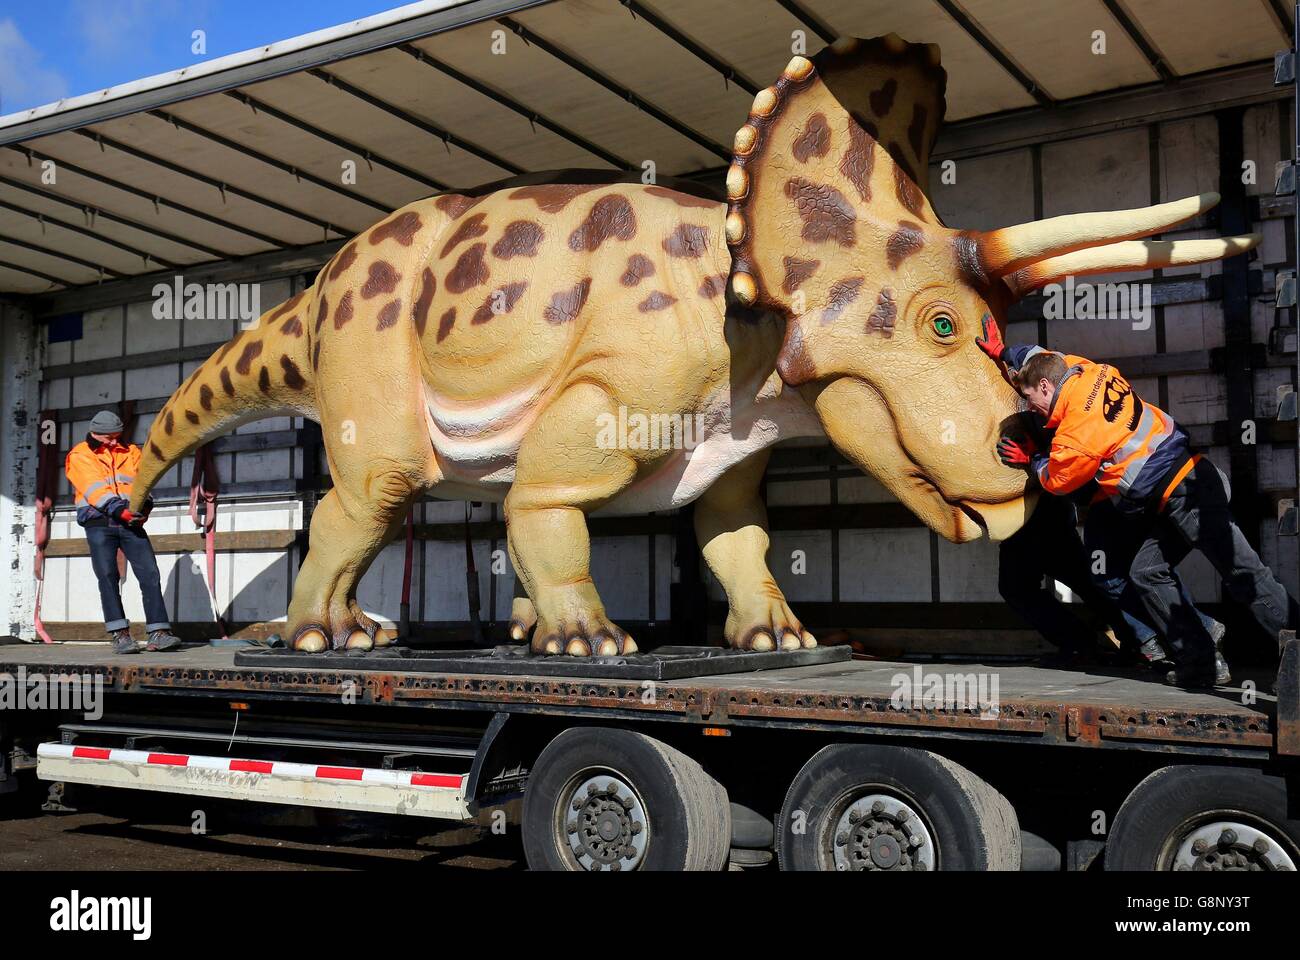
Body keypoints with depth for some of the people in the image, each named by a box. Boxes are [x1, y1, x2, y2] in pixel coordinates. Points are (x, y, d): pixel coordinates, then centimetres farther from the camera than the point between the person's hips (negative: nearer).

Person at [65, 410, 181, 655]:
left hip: (131, 523, 3)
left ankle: (158, 632, -8)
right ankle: (120, 635, -8)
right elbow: (95, 490, -9)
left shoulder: (131, 452, 17)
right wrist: (120, 510, -24)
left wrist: (143, 504, -18)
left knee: (150, 574, -8)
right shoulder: (80, 456, 5)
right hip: (99, 524, -3)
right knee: (108, 577, -9)